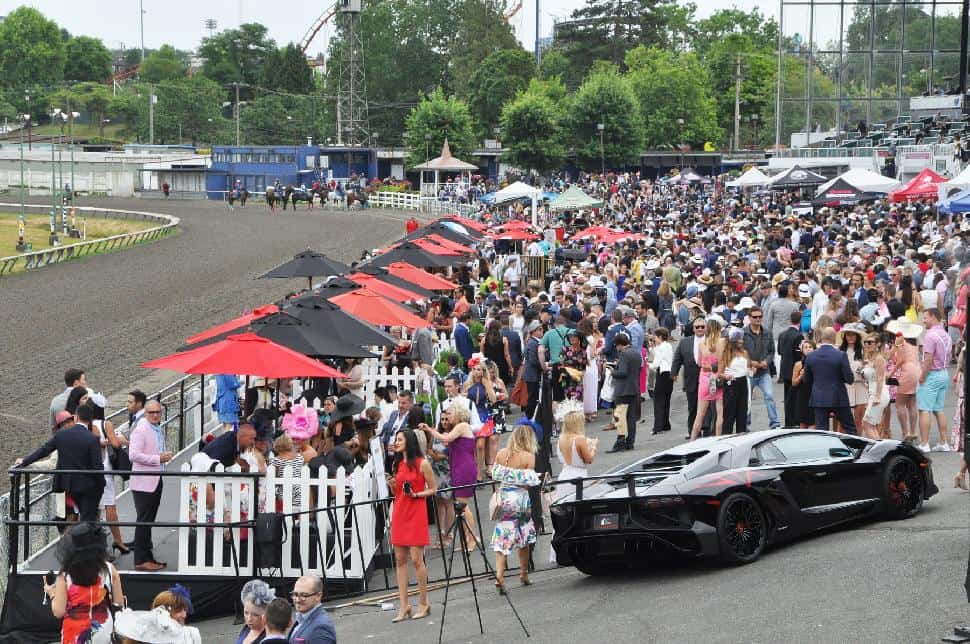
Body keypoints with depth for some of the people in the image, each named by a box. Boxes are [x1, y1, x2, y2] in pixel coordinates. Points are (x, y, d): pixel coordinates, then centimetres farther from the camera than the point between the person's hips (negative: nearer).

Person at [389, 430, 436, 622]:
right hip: (399, 512, 6)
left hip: (416, 514, -6)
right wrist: (393, 486, -1)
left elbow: (433, 489, 0)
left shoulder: (422, 464, -4)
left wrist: (416, 494, -15)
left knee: (416, 559, -6)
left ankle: (423, 603, 5)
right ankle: (404, 606, 6)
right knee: (399, 559, 3)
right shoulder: (398, 464, 13)